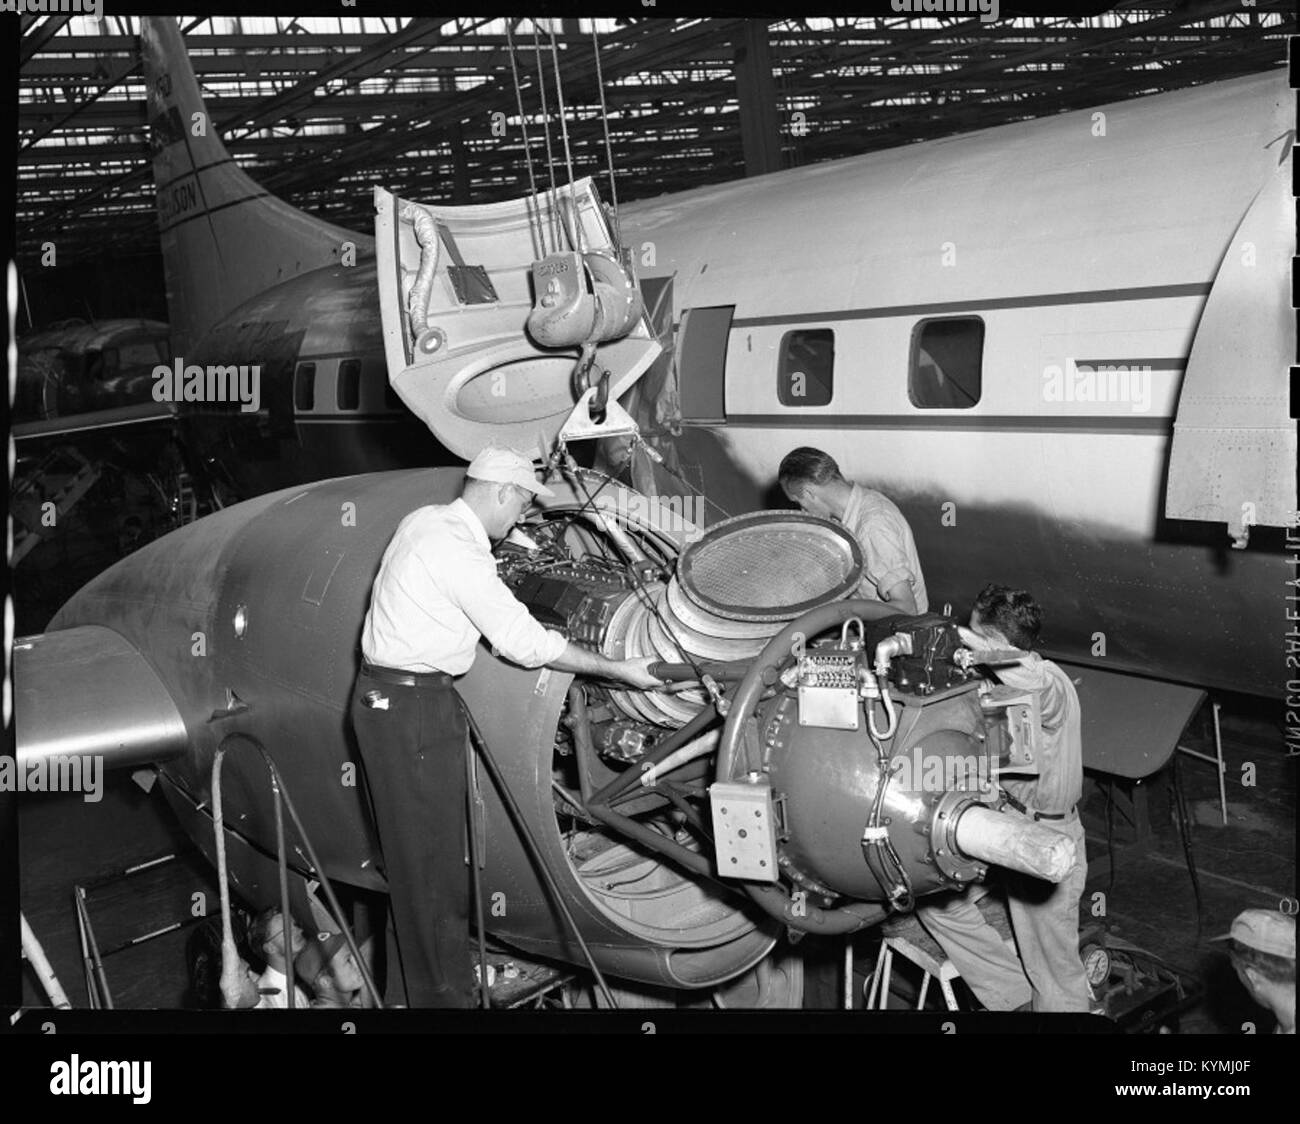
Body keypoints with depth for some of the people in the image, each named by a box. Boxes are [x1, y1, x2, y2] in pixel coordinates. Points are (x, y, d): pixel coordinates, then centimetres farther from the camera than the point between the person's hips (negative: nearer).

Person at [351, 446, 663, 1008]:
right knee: (432, 861, -3)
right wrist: (618, 669, -9)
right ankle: (445, 994, 6)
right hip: (413, 707, -10)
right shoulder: (461, 555, -21)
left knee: (417, 851, 18)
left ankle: (428, 984, 30)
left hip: (388, 696, 10)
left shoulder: (425, 519, 8)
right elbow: (527, 644, -18)